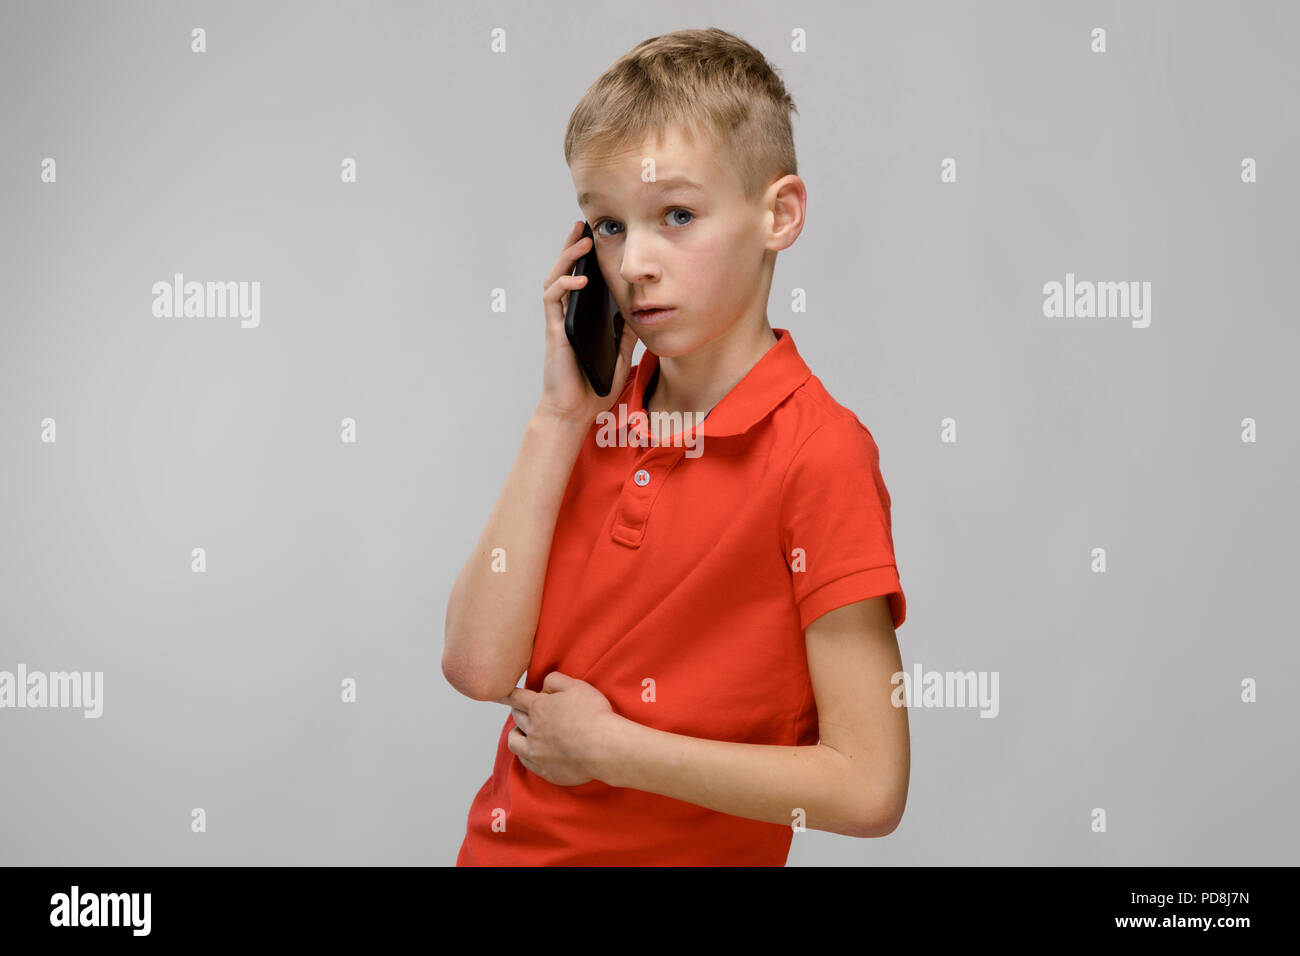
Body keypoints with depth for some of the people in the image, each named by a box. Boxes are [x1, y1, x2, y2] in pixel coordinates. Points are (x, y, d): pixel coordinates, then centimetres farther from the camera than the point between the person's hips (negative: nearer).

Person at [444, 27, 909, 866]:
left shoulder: (821, 452, -16)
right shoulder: (597, 414, 2)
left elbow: (868, 788, -19)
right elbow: (479, 666, -8)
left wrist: (607, 745, -15)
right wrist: (560, 418, -9)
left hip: (680, 849, -5)